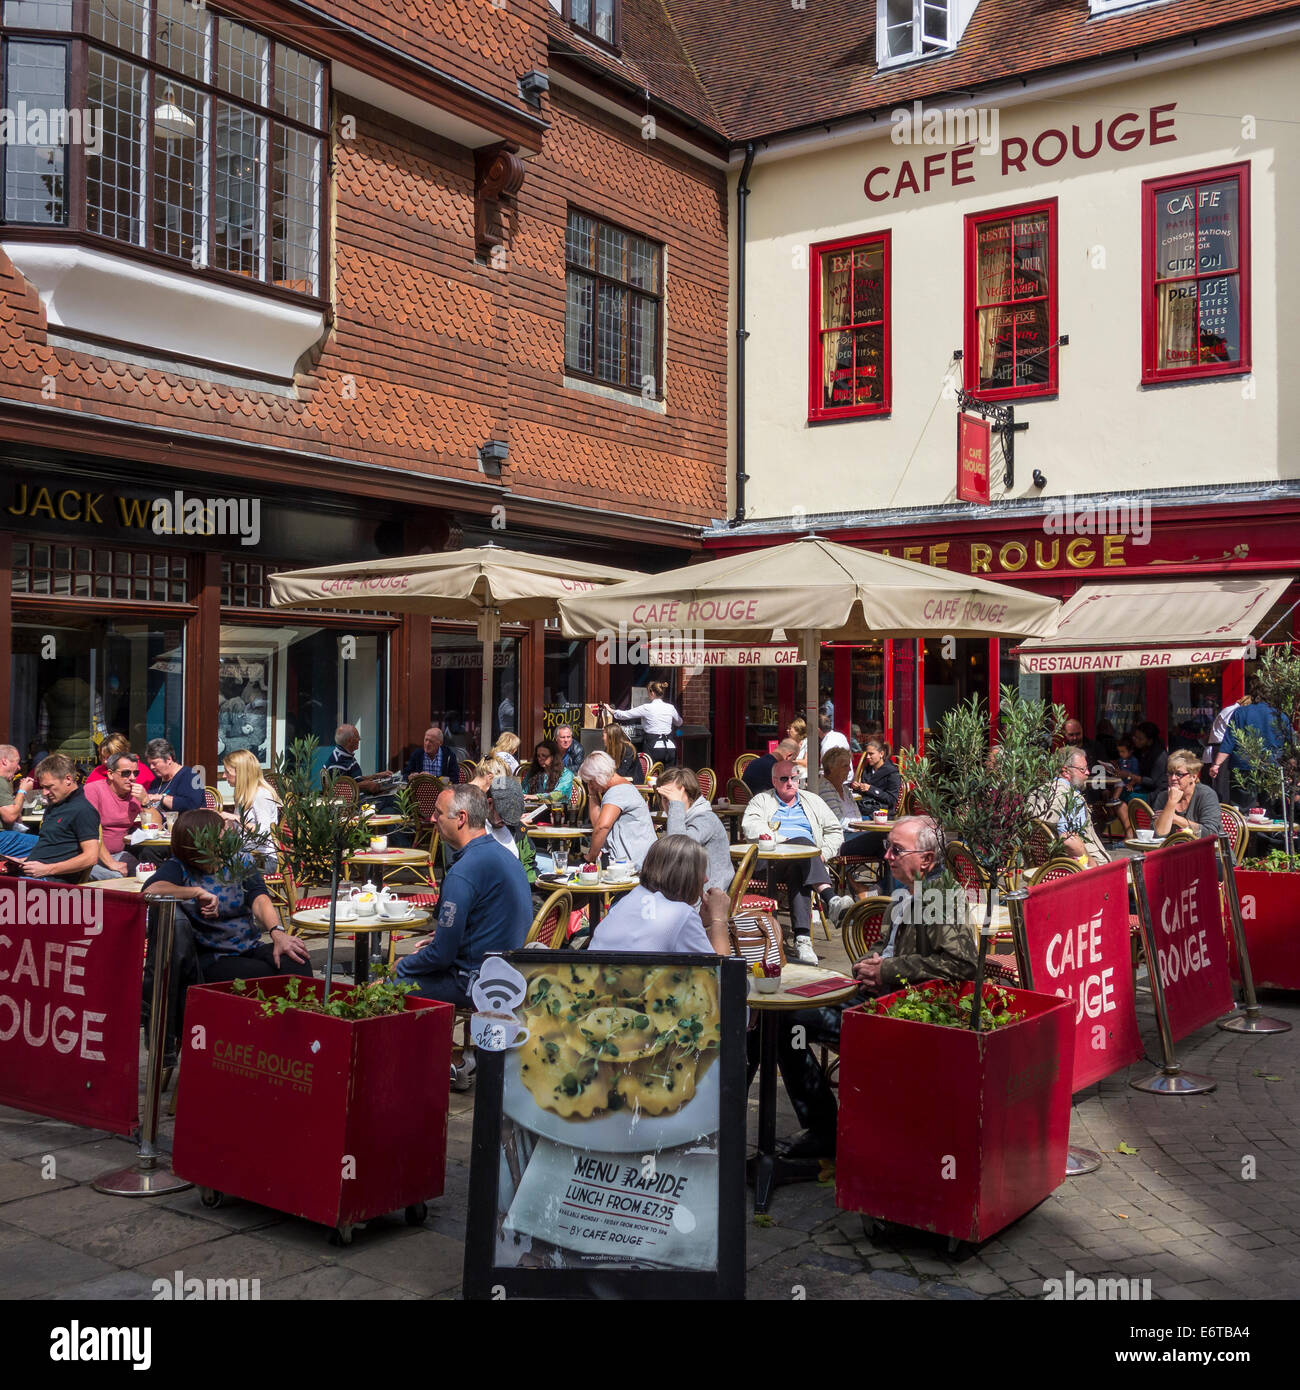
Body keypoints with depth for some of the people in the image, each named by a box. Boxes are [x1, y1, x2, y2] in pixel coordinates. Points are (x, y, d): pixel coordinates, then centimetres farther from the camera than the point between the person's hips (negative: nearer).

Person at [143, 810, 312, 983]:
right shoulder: (178, 868, 1)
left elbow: (259, 901, -7)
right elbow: (150, 890, -21)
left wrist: (278, 933, -25)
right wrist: (198, 892, -20)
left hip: (251, 948, 4)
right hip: (210, 958, -3)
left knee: (297, 963, -26)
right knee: (262, 974, -31)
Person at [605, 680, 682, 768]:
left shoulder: (647, 708, -6)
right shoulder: (670, 708, 5)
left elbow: (625, 715, 1)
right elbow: (679, 723, 25)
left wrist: (611, 710, 17)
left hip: (654, 747, -4)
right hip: (669, 746, 4)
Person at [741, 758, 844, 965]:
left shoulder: (812, 801, 28)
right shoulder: (762, 801, 20)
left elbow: (835, 831, 25)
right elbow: (749, 826, 0)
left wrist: (824, 853, 4)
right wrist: (782, 839, -14)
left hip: (805, 860, 2)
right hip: (772, 862, -2)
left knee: (797, 874, -37)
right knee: (802, 843, -34)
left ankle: (802, 938, -51)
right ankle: (828, 897, -52)